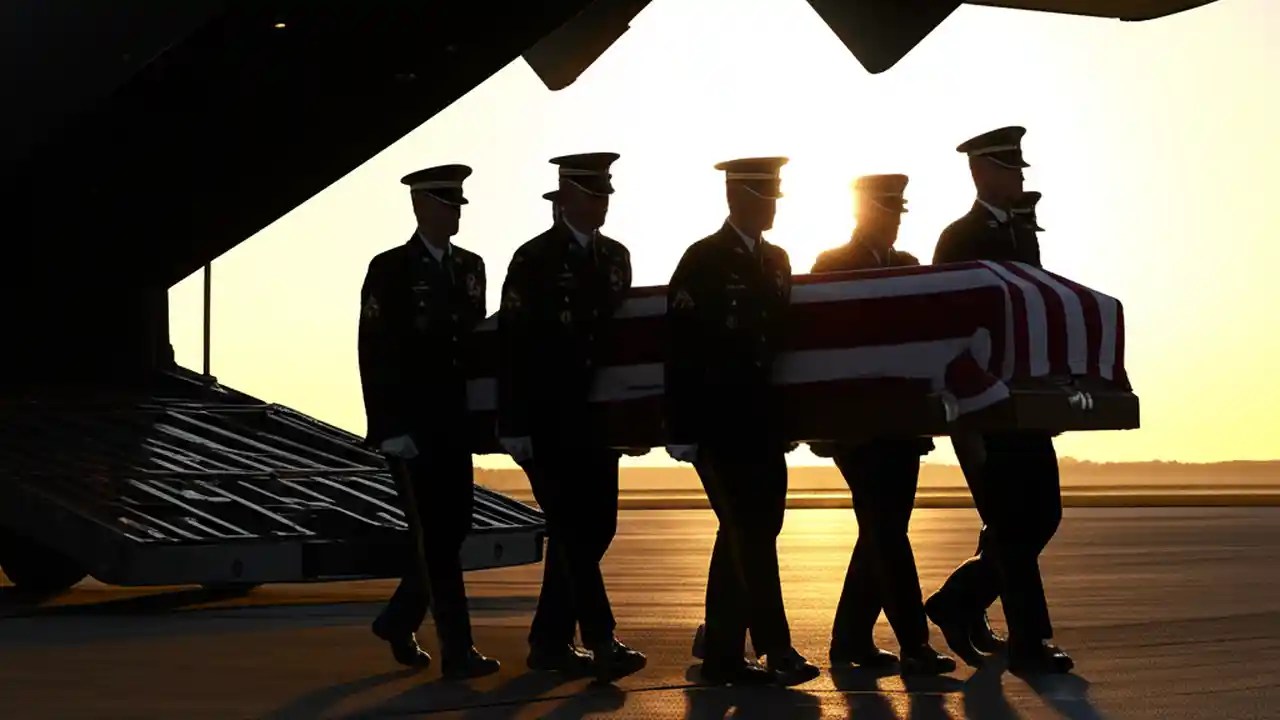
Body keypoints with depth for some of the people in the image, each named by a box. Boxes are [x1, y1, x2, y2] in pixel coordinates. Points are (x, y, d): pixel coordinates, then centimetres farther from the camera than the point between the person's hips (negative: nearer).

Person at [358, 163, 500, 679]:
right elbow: (374, 354, -10)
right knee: (434, 534, -5)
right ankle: (457, 650, -3)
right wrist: (391, 430, -15)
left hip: (455, 423, 6)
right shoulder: (390, 270, -5)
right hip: (412, 425, -6)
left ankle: (399, 621, 27)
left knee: (453, 527, 8)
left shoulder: (471, 268, 12)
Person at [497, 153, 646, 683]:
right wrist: (514, 426, -14)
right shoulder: (533, 260, -6)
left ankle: (550, 641, 17)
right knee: (572, 527, -9)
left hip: (596, 416, 7)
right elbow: (513, 345, -10)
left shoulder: (615, 257, 13)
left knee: (595, 525, 7)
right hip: (548, 420, -7)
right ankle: (602, 644, -11)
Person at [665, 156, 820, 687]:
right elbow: (681, 349, -12)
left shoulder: (776, 261, 14)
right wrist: (683, 430, -16)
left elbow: (783, 332, 15)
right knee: (749, 532, -8)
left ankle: (722, 649, 18)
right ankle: (775, 649, -6)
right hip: (719, 421, -8)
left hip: (763, 419, 8)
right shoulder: (702, 260, -7)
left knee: (748, 531, 10)